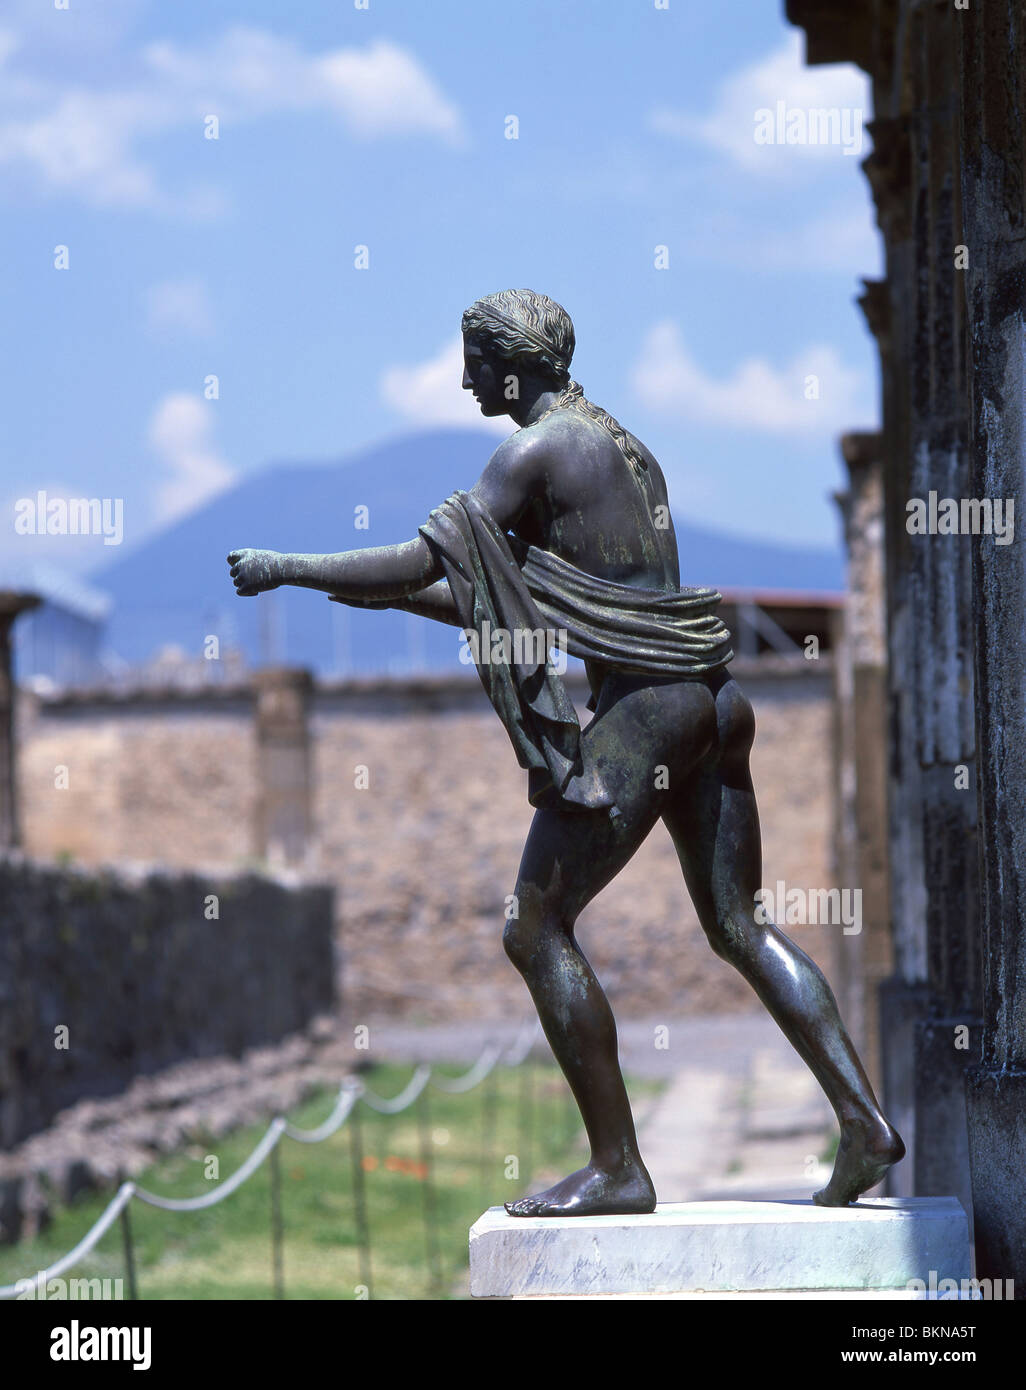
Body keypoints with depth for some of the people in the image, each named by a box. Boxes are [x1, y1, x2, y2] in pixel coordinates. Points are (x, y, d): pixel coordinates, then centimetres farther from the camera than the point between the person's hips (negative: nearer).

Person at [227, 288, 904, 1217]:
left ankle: (617, 1166, -4)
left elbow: (425, 560, -14)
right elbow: (520, 606, 28)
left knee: (538, 929, -3)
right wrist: (399, 598, 26)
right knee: (738, 927, 13)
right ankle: (864, 1120, 4)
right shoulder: (619, 444, 22)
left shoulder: (539, 449, -7)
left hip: (640, 705, -9)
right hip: (702, 697, 9)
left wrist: (287, 569, -4)